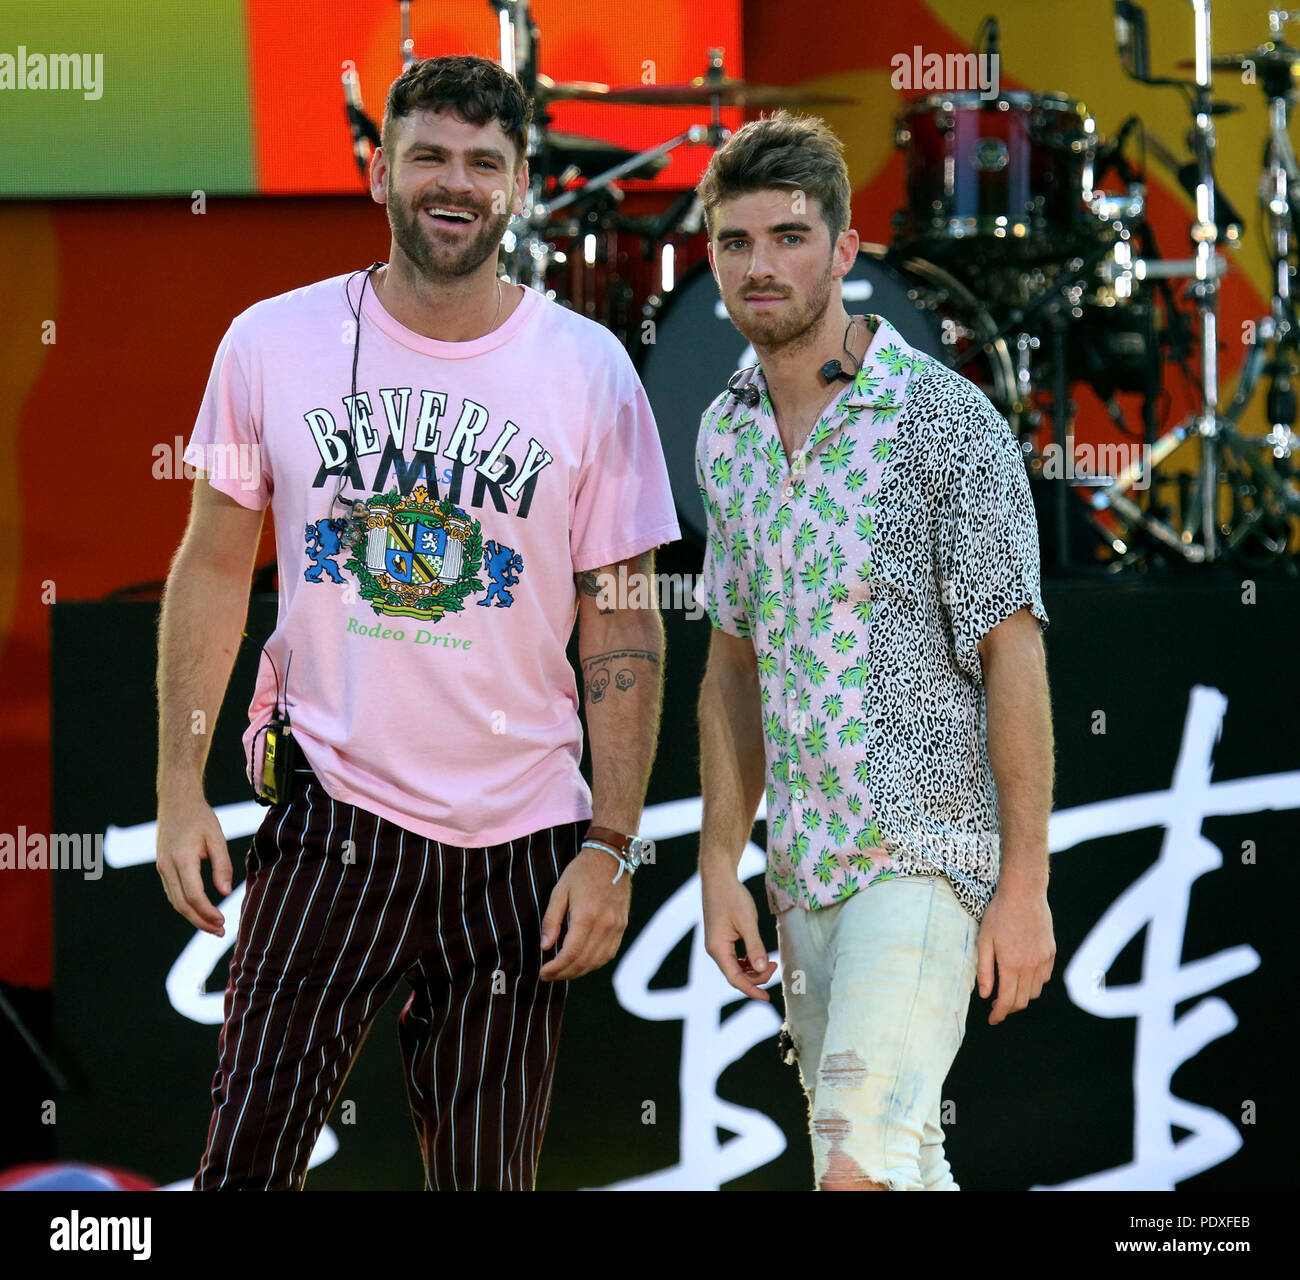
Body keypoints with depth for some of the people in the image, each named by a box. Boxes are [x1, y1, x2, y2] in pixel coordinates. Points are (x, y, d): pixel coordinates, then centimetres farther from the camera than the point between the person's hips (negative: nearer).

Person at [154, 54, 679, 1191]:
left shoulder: (589, 370, -1)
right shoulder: (274, 343, 1)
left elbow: (624, 627, 1)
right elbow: (216, 565, 8)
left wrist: (612, 845, -5)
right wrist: (180, 788, 1)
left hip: (520, 841, 0)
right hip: (328, 806, 0)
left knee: (487, 1173, 6)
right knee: (246, 1156, -8)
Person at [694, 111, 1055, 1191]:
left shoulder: (947, 421, -10)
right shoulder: (727, 434, 10)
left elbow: (1013, 657, -12)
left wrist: (1025, 885, -15)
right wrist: (720, 869, 10)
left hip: (927, 853, -7)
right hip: (805, 862, 7)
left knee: (863, 1161, -19)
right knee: (894, 1174, 12)